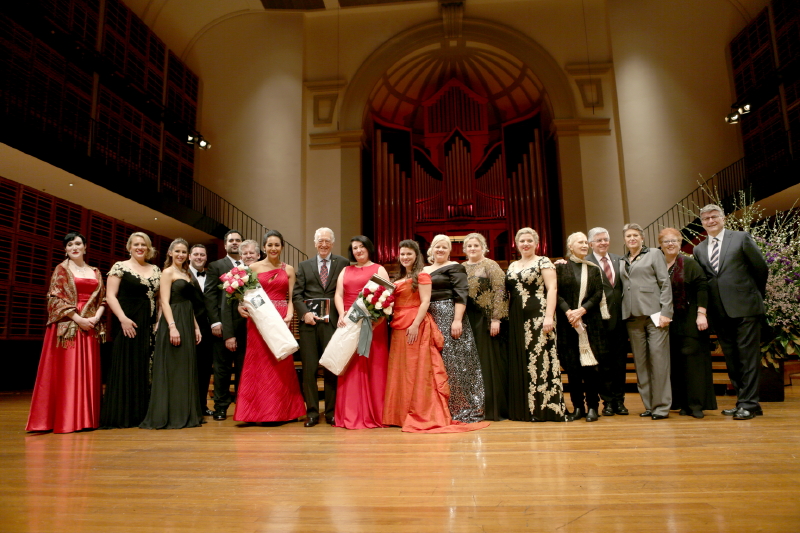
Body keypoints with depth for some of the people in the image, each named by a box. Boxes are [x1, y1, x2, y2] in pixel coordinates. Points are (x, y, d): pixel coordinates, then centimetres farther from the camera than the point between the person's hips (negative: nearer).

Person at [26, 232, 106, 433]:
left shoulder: (95, 272, 16)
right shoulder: (62, 269, 3)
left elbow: (102, 299, 13)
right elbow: (55, 299, -6)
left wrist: (96, 317, -6)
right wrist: (78, 319, -14)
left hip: (90, 327, 4)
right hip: (68, 325, -4)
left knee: (88, 372, 5)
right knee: (66, 371, -3)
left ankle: (85, 417, 11)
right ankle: (64, 419, 3)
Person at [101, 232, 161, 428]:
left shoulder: (155, 270, 14)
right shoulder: (120, 266, 1)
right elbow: (110, 296, -6)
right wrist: (123, 319, -17)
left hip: (149, 324, 4)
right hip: (127, 323, -4)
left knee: (145, 367, 6)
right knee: (125, 366, -1)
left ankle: (143, 413, 14)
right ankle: (121, 415, 7)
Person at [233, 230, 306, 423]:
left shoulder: (289, 269, 9)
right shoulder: (254, 267, 6)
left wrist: (289, 316, -11)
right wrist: (241, 307, -16)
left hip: (281, 319, 1)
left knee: (281, 364, 4)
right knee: (259, 363, 0)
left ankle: (282, 411, 14)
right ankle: (258, 411, 9)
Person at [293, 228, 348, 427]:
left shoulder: (343, 263, 9)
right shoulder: (304, 266, 16)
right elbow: (296, 294, 9)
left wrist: (340, 315, -9)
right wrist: (305, 313, -7)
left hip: (333, 321, -2)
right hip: (309, 322, 2)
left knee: (332, 368, 2)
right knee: (309, 368, 3)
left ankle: (331, 412, 13)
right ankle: (312, 412, 12)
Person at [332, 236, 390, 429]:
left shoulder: (379, 269, 10)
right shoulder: (345, 271, 19)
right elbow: (338, 294, 7)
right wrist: (341, 314, -12)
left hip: (373, 324, -3)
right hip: (349, 323, 3)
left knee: (374, 367, -1)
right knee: (351, 368, 2)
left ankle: (375, 414, 6)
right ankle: (351, 415, 8)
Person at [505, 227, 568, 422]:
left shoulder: (543, 262, 0)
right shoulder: (512, 266, 17)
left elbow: (551, 289, -9)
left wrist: (549, 316, -19)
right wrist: (507, 317, 9)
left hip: (537, 317, -6)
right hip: (517, 320, 6)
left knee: (540, 359, -6)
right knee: (520, 362, 6)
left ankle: (545, 408, 0)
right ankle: (525, 409, 13)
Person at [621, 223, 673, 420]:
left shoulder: (654, 254, 7)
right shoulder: (623, 261, 17)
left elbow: (665, 284, -1)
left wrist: (666, 312, -8)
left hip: (653, 313, -4)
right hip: (632, 316, 4)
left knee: (658, 358, -5)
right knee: (640, 361, 5)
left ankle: (662, 406, 2)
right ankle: (649, 405, 12)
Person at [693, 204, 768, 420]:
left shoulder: (742, 238, -1)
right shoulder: (699, 250, 11)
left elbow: (761, 268, 3)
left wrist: (756, 294, 10)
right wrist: (706, 309, 5)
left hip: (744, 307, -5)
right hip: (720, 311, 5)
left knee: (748, 356, -2)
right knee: (731, 359, 10)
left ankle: (748, 404, 4)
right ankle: (742, 401, 19)